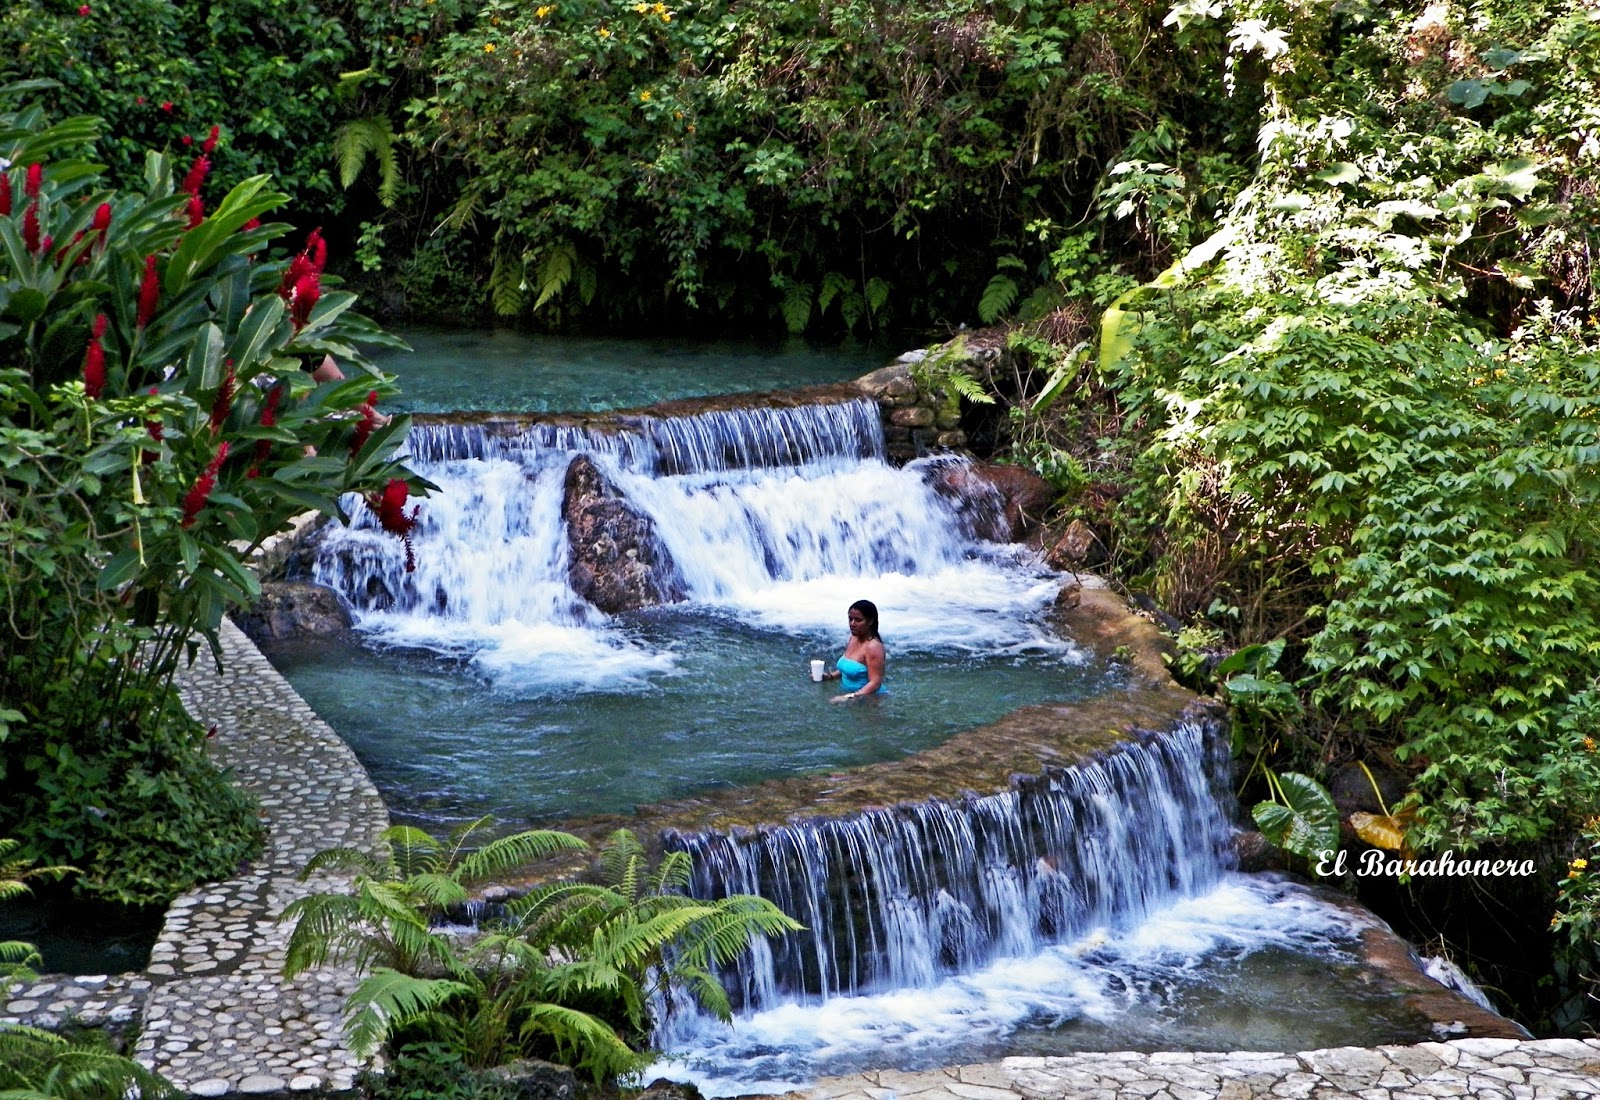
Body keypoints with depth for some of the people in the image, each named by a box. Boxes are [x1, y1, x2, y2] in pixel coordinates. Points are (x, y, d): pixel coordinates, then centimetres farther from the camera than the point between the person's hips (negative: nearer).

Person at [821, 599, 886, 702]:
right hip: (849, 694, 8)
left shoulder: (873, 646, -19)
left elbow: (875, 683, -22)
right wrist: (831, 676, 7)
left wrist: (850, 698, -29)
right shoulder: (854, 638, 8)